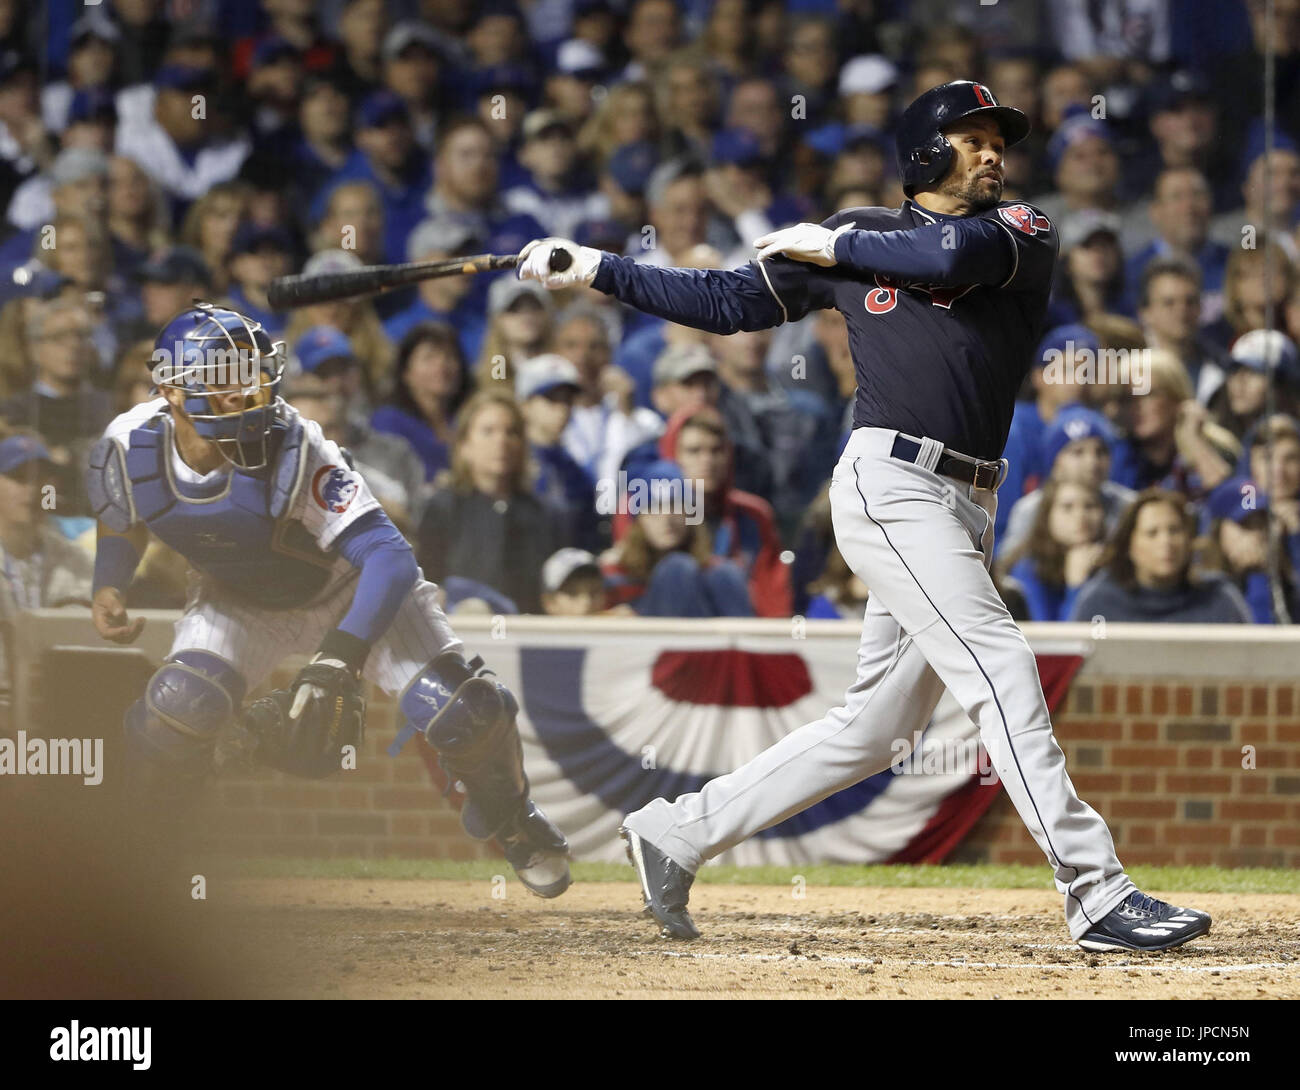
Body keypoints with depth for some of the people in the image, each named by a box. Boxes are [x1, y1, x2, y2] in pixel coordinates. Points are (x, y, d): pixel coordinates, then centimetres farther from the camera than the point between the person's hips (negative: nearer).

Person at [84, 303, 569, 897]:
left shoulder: (296, 452, -36)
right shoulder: (129, 448, -23)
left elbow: (390, 556, -43)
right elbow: (117, 529, 2)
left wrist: (339, 659, -54)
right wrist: (106, 589, -18)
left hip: (349, 592, -2)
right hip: (239, 603, 2)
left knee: (462, 709, -17)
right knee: (182, 706, -27)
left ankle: (508, 816, 17)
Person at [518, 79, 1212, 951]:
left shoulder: (1025, 233, 12)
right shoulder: (856, 233, 12)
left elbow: (950, 255, -9)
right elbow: (728, 303, 19)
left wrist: (835, 246, 3)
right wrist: (596, 269, 17)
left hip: (966, 511, 4)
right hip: (890, 480, -4)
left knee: (874, 728, 6)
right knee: (1001, 668, -18)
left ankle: (678, 832, 20)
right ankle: (1097, 894, -21)